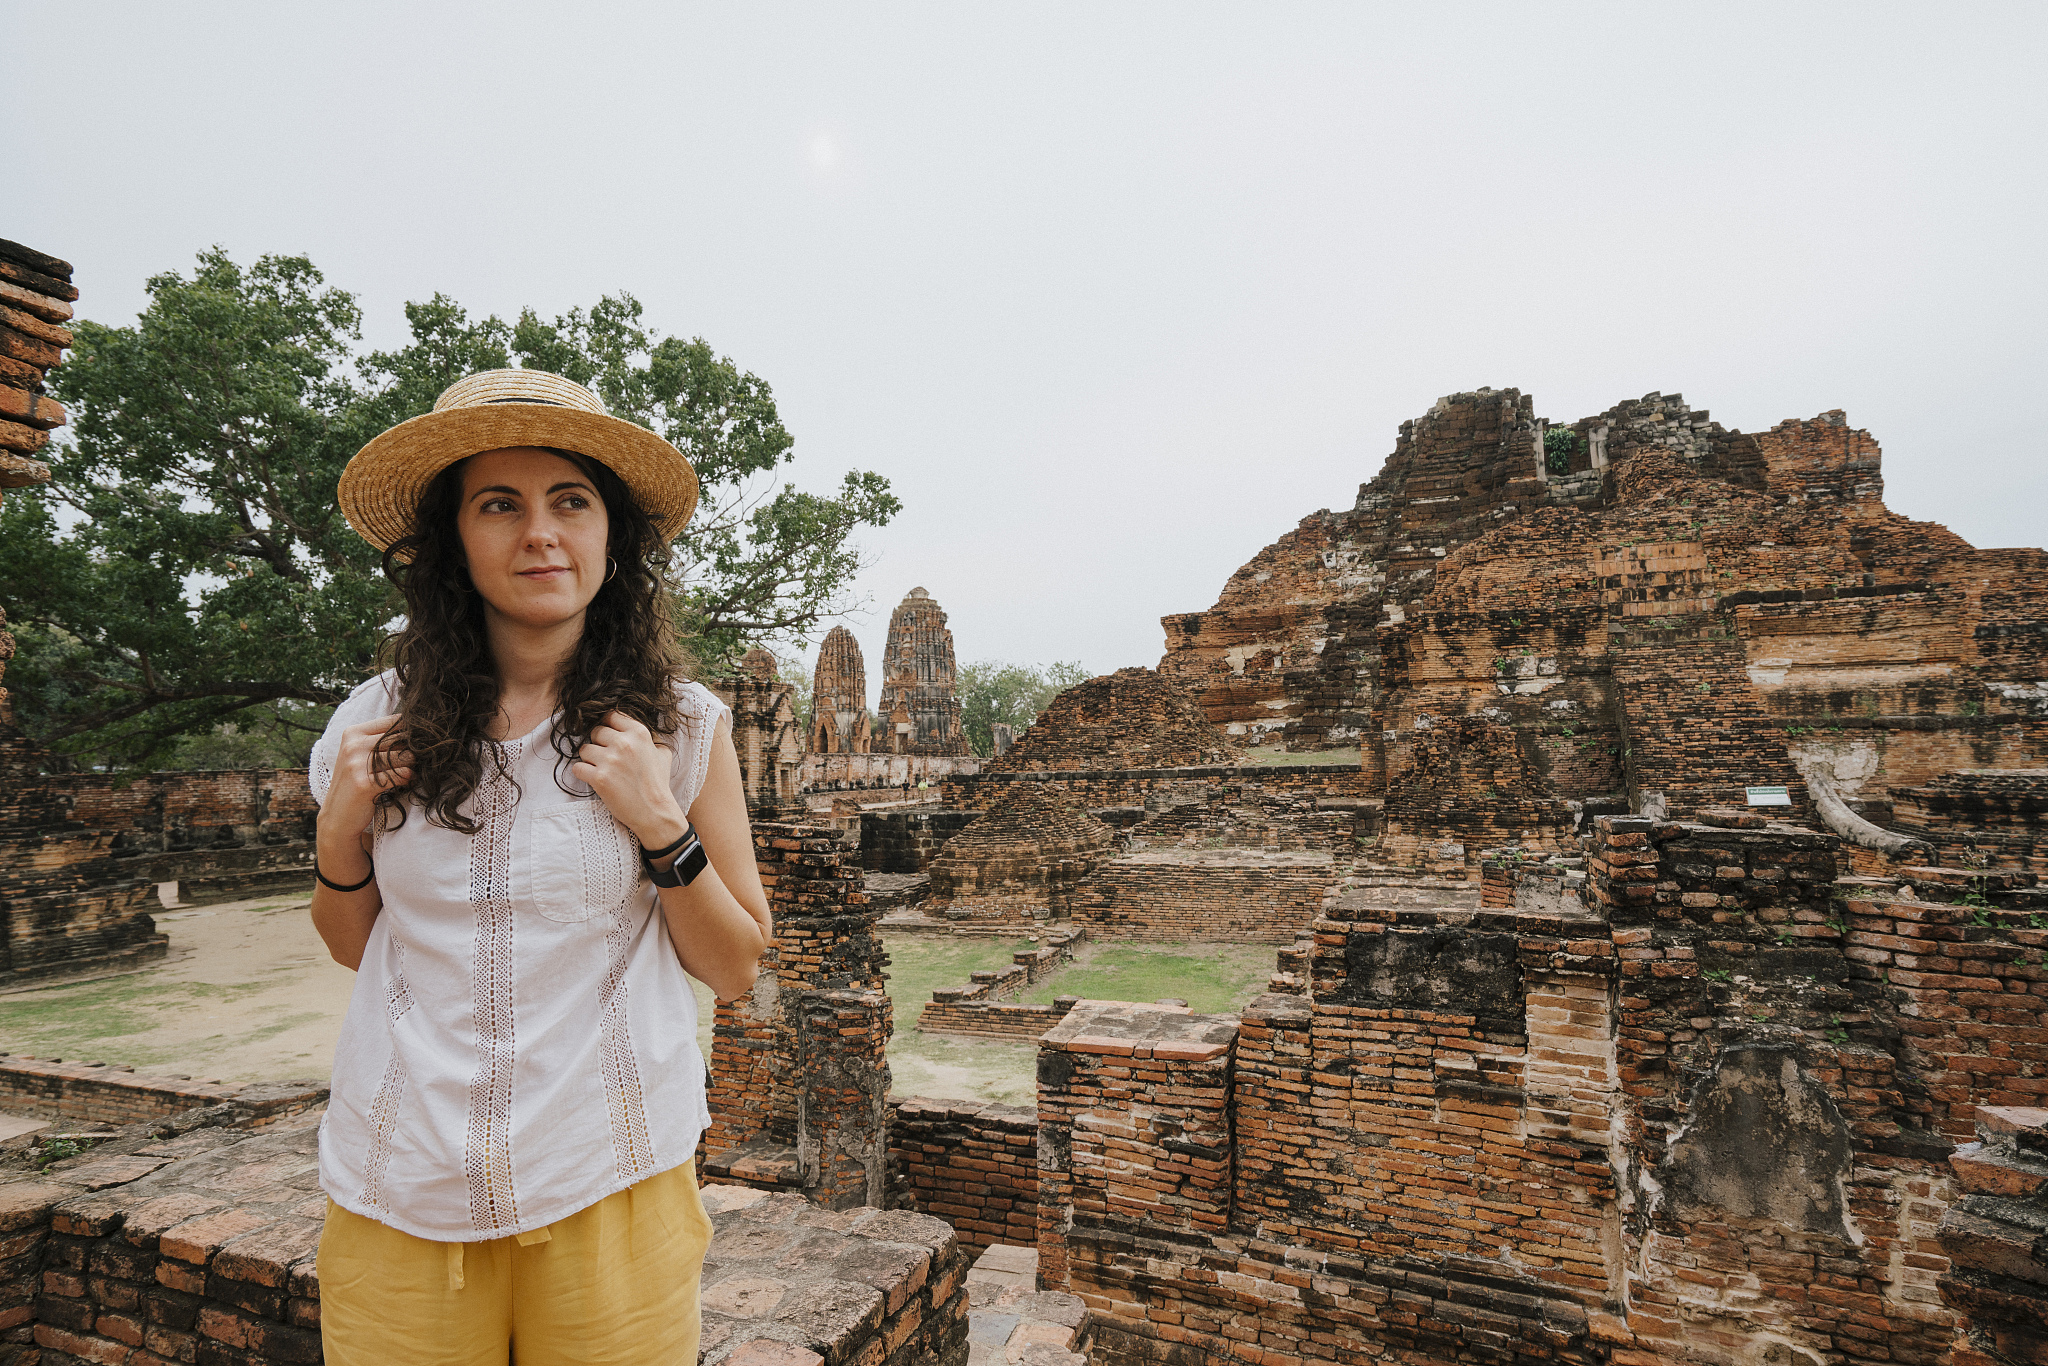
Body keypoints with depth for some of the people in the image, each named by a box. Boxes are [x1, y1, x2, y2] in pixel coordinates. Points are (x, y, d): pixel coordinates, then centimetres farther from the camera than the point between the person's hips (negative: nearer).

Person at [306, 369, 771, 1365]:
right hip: (399, 1194, 2)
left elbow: (733, 969, -3)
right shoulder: (378, 723, 0)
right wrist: (340, 836, -5)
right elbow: (354, 948, 13)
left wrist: (662, 824, -17)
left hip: (608, 1186, -2)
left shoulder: (683, 727, -7)